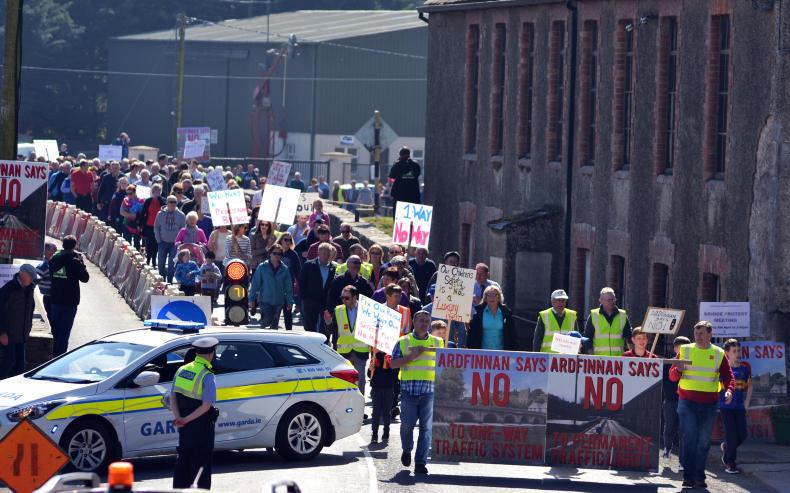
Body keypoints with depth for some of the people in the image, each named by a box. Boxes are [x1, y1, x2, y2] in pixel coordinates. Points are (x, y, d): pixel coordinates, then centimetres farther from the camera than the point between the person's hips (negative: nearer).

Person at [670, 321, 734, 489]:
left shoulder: (718, 354, 6)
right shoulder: (685, 350, 5)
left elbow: (728, 375, 4)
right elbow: (672, 376, 6)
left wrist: (729, 390, -16)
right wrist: (678, 369, -17)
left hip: (709, 404, 2)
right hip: (687, 402, -2)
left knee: (704, 442, 8)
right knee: (689, 439, -11)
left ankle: (699, 477, 17)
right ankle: (688, 478, -10)